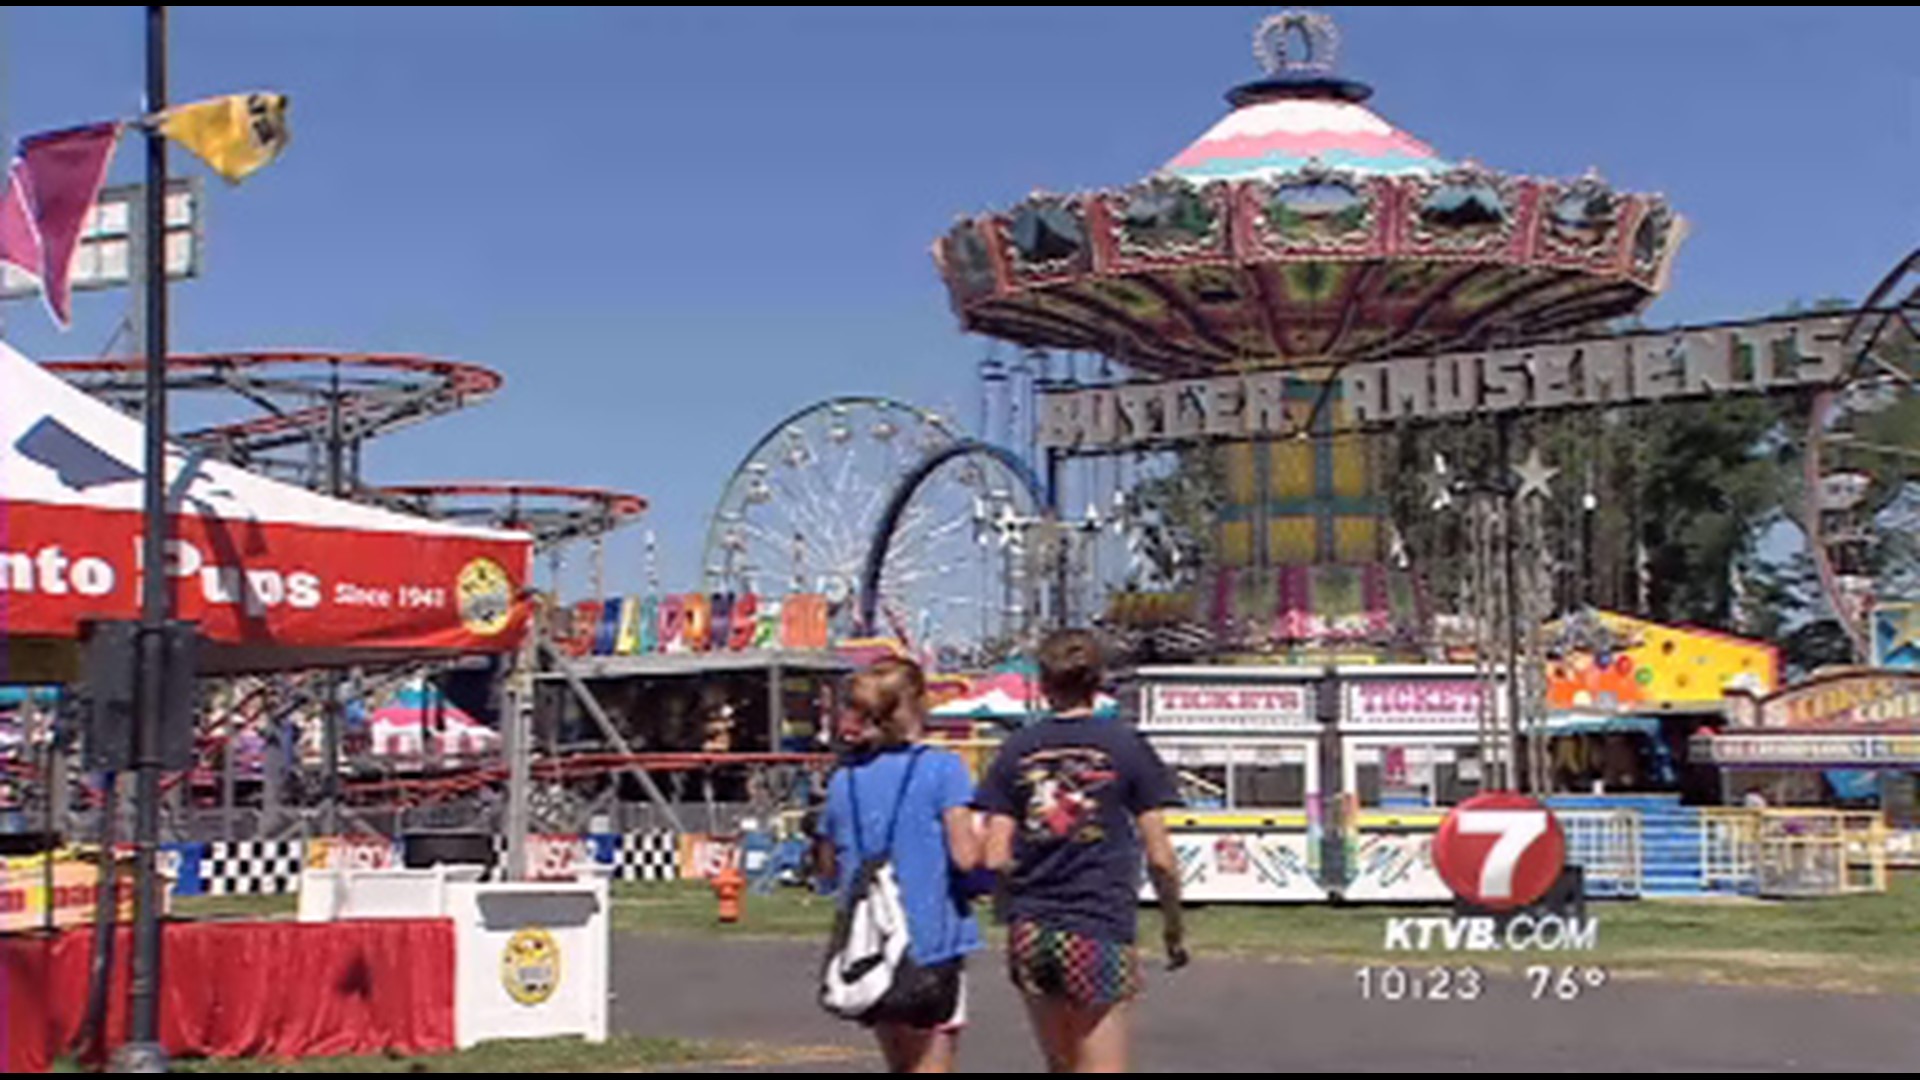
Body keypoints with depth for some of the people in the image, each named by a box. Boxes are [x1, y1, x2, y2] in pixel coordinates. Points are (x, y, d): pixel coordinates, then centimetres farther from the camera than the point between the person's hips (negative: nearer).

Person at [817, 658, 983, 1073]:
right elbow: (965, 855, -15)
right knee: (932, 1065, 0)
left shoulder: (844, 779, 7)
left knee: (902, 1068, 20)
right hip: (931, 940, -5)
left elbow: (829, 870, 13)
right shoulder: (941, 767, -8)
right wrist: (982, 832, 5)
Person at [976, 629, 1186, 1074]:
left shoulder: (1016, 750, 4)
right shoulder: (1126, 746, -2)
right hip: (1100, 929, -4)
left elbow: (995, 858, 0)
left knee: (1062, 1066, 20)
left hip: (1030, 933, 4)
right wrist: (1174, 927, 10)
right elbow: (1160, 857, -4)